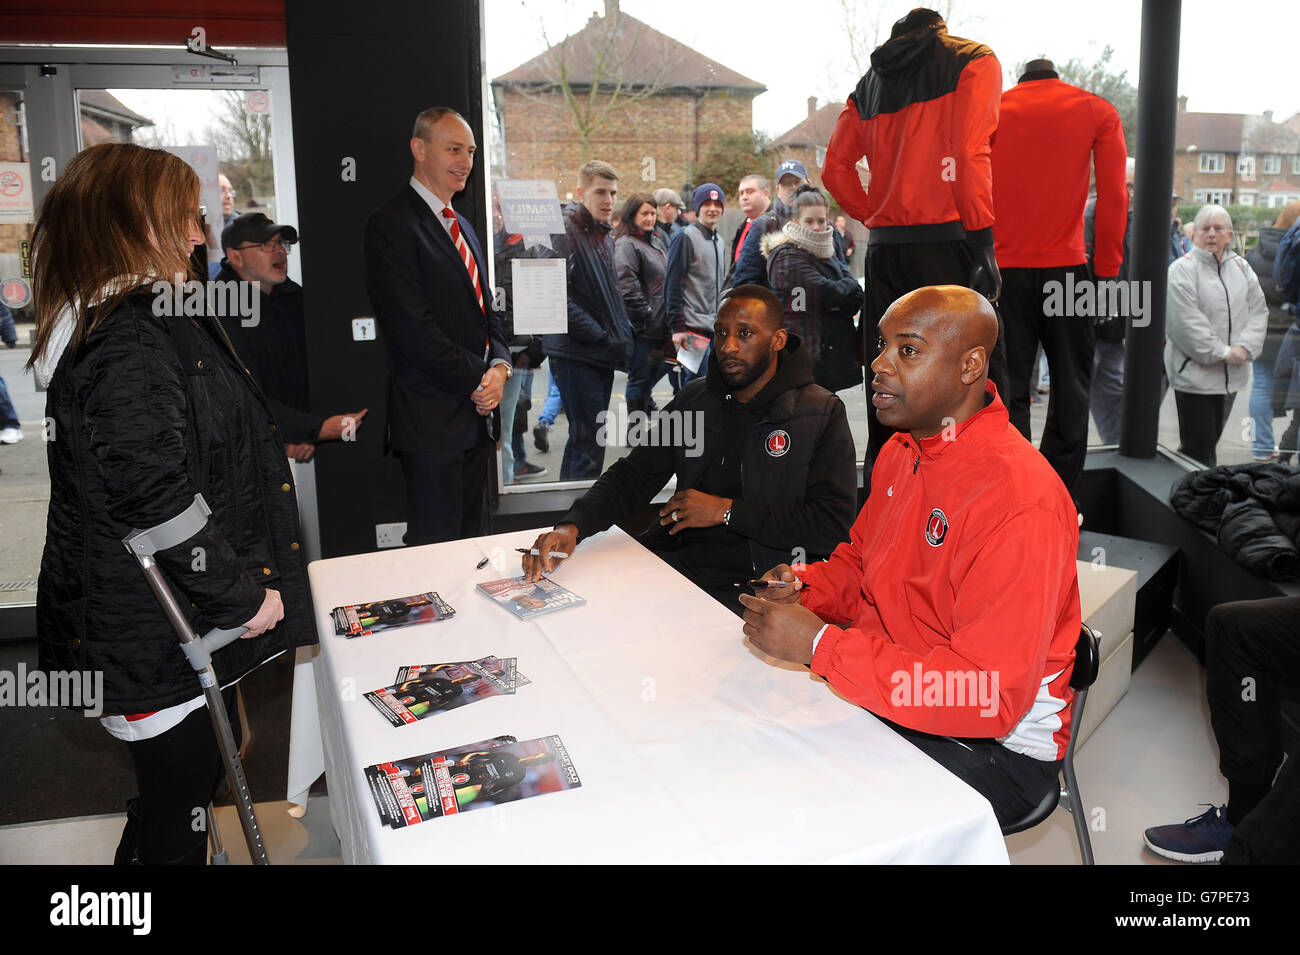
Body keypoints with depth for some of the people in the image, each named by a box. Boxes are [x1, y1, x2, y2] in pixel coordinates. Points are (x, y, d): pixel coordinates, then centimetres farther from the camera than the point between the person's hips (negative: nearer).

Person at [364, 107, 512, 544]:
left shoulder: (462, 226, 20)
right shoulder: (392, 224, -9)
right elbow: (413, 328, -17)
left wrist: (500, 365, 0)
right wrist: (479, 380, -12)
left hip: (477, 411, 9)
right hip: (432, 418, -8)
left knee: (469, 537, 14)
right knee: (436, 545, -4)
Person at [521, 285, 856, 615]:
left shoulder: (822, 413, -3)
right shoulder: (695, 398, 13)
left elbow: (832, 526, -11)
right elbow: (632, 476, 10)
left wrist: (726, 511, -12)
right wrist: (571, 527, -9)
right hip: (675, 559, 5)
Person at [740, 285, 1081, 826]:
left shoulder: (1018, 503, -26)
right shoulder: (901, 451, 5)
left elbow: (989, 698, -29)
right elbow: (858, 561, 19)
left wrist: (819, 644, -28)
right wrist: (805, 587, -5)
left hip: (1001, 741, -8)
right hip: (884, 689, 8)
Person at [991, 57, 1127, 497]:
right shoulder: (1097, 111, 9)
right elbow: (1113, 196, 0)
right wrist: (1107, 271, 2)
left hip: (1004, 267, 1)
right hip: (1065, 266, -1)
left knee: (1008, 388, 5)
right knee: (1071, 387, 8)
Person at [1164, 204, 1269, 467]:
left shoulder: (1241, 267, 12)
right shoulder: (1183, 269, -9)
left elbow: (1258, 311, 9)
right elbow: (1185, 322, -17)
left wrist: (1244, 347, -8)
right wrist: (1221, 352, -15)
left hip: (1230, 374, 6)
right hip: (1194, 373, -6)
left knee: (1211, 440, 15)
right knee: (1198, 447, -6)